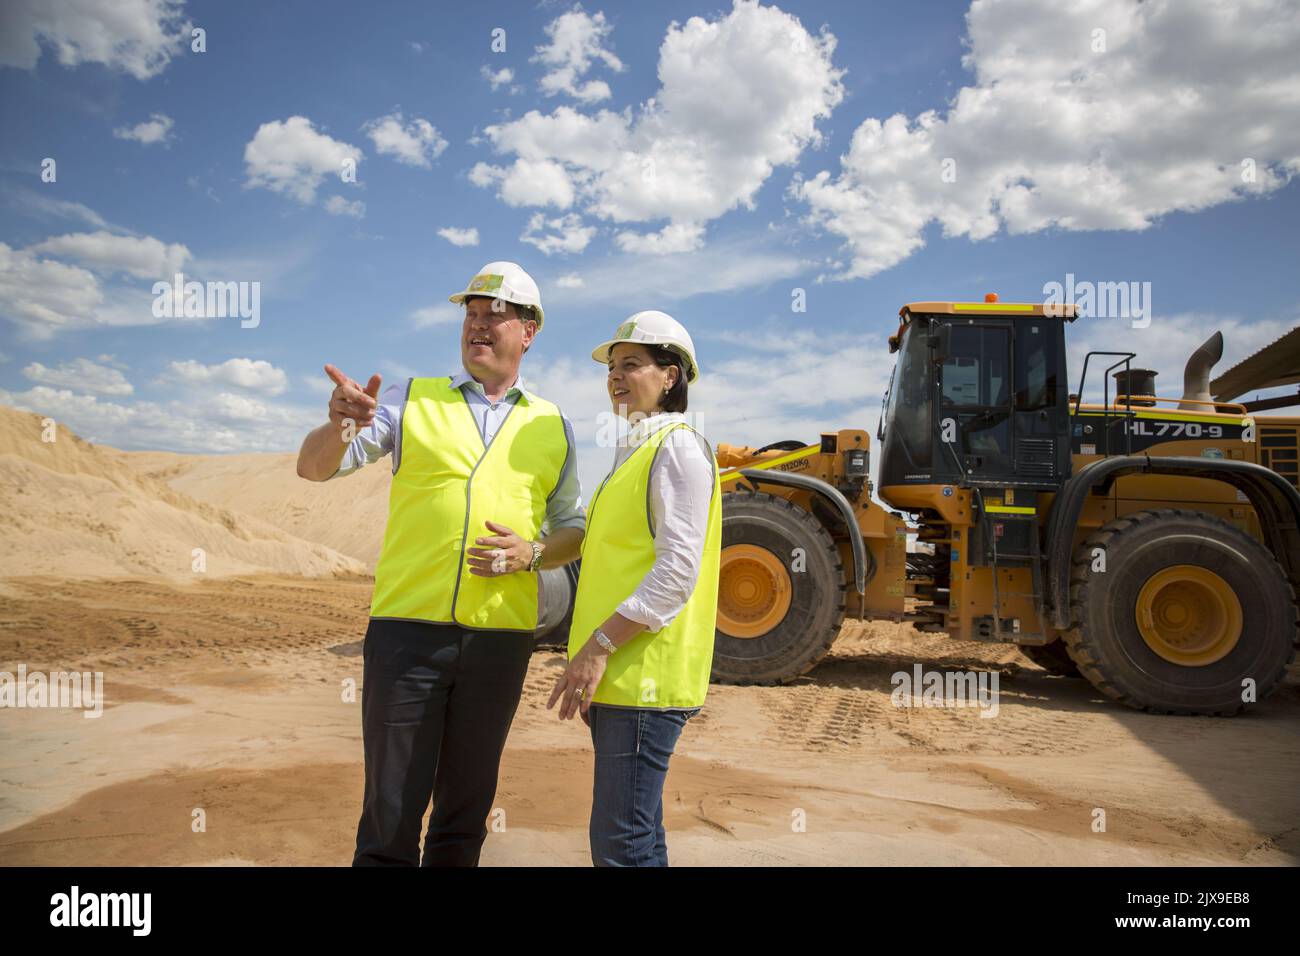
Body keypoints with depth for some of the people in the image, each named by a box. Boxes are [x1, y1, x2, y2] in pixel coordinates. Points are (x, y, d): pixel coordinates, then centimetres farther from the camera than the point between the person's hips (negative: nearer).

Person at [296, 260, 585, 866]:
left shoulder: (552, 427, 10)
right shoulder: (413, 401, 5)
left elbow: (572, 531, 14)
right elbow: (314, 468, -3)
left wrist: (532, 554, -8)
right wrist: (338, 426, -25)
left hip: (500, 639, 2)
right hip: (407, 629, -2)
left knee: (466, 808, 14)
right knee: (391, 808, 3)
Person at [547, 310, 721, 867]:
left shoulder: (677, 448, -10)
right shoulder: (635, 452, 20)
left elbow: (678, 569, -19)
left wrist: (599, 646, -21)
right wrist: (593, 653, 19)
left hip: (645, 676, -10)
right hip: (621, 678, 10)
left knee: (621, 845, -8)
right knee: (634, 835, 16)